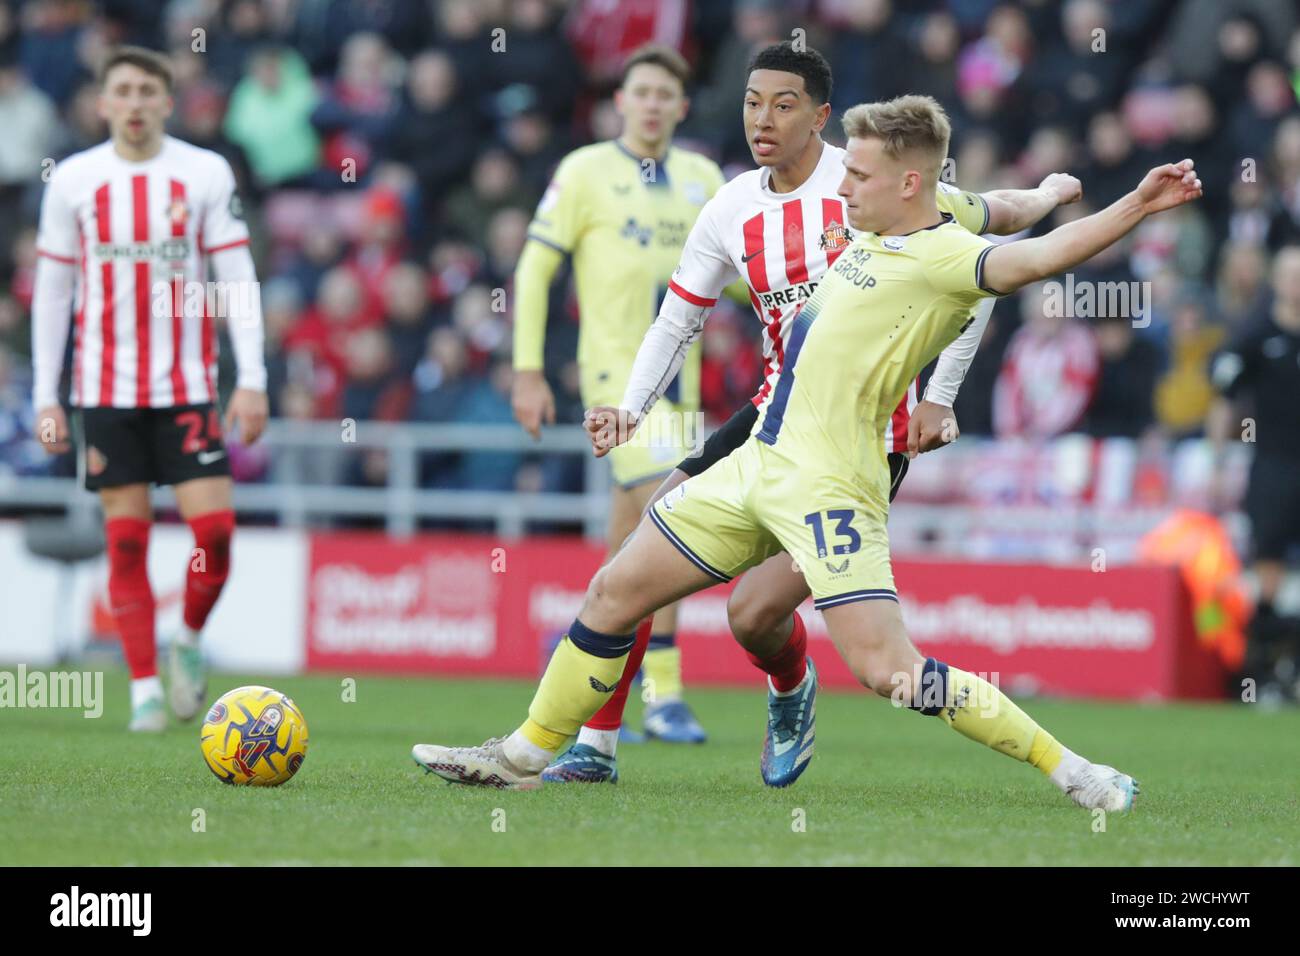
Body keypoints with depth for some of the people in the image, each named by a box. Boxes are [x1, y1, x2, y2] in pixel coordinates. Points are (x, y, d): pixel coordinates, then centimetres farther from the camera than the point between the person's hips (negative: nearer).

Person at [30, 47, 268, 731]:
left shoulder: (205, 173, 0)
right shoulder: (73, 179, 3)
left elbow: (238, 280, 1)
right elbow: (51, 291, 7)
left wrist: (252, 380, -7)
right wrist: (45, 398, 3)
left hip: (186, 385, 0)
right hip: (106, 387, 1)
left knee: (214, 526, -10)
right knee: (126, 538, -1)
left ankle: (189, 642, 16)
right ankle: (144, 686, 6)